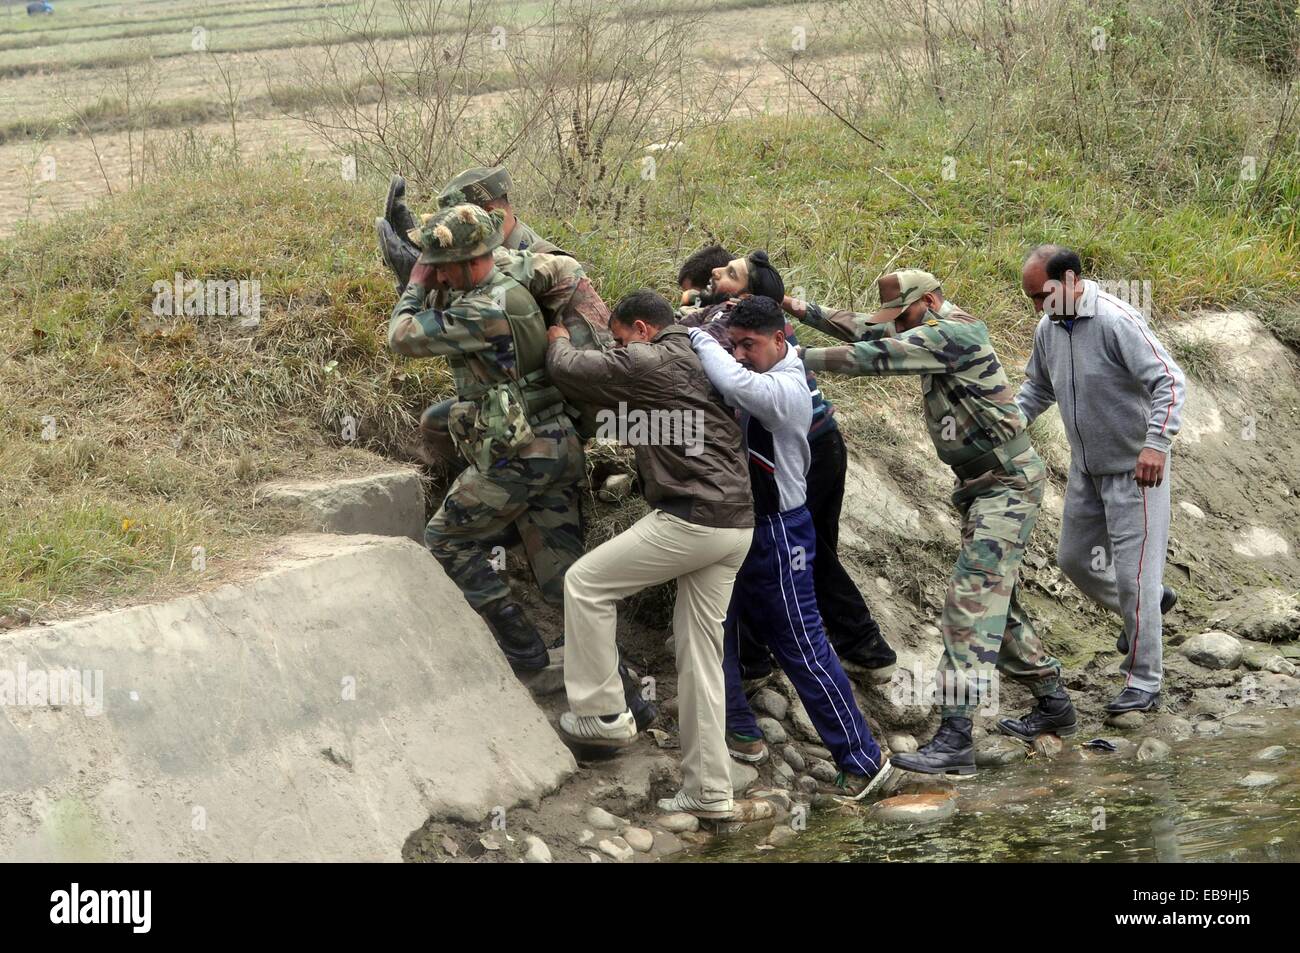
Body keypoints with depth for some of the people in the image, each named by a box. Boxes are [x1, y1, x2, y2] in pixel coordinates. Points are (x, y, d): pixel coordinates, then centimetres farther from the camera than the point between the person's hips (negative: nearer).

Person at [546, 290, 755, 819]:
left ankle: (603, 712, 9)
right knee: (701, 651, 10)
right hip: (737, 522, 9)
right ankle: (708, 789, 10)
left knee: (585, 581, 6)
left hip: (689, 518, -8)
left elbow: (570, 368, 1)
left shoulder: (649, 362, -7)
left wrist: (559, 340, 24)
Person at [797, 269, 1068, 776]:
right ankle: (1054, 703, 30)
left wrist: (801, 359, -20)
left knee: (972, 596, -17)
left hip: (1007, 483, -11)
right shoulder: (936, 333, 11)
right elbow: (865, 330, 12)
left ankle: (955, 739, -23)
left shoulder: (953, 332, -19)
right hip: (985, 485, 11)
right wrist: (806, 311, 1)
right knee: (995, 600, 18)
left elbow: (875, 356, -24)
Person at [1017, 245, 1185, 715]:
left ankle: (1143, 682, 3)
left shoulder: (1117, 321, -24)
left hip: (1136, 471, -8)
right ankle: (1147, 608, 41)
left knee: (1133, 572, -6)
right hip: (1087, 470, 8)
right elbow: (1037, 388, 18)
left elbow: (1170, 381, -28)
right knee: (1073, 559, 18)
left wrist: (1156, 442, -40)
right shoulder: (1048, 329, 0)